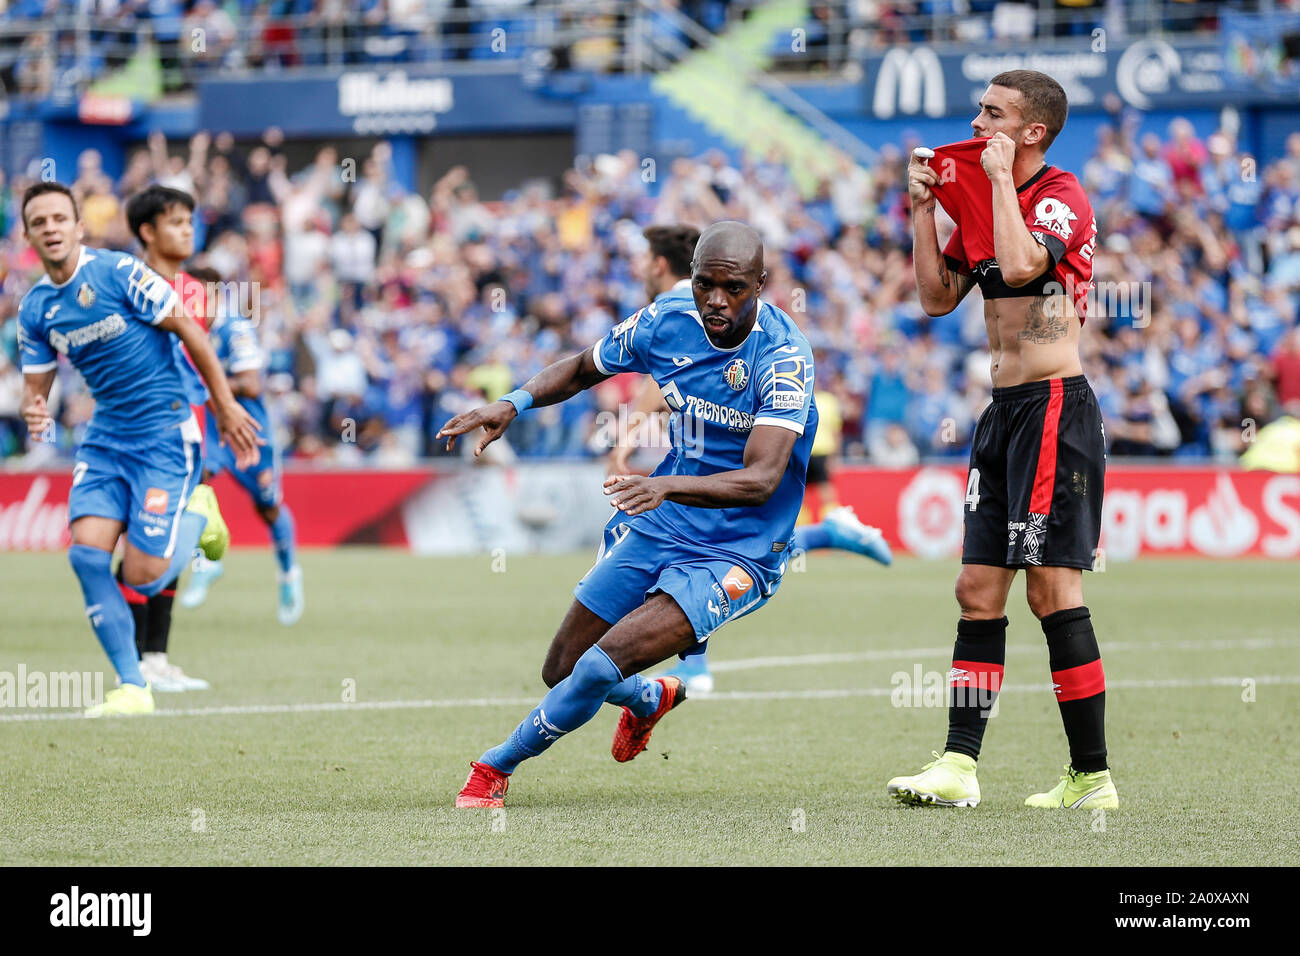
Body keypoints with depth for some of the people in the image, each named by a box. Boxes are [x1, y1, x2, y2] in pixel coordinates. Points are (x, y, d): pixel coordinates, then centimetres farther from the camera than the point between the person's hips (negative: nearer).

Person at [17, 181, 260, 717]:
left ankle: (197, 514, 22)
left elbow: (188, 330, -8)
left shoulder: (118, 272, -14)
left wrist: (225, 406, -6)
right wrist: (33, 412, -14)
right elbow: (35, 384, 11)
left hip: (166, 432, -5)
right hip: (106, 437, 5)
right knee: (86, 551, -14)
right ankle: (132, 687, -3)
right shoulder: (34, 309, 4)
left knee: (142, 577, -11)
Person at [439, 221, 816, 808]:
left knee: (601, 666, -22)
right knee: (562, 673, 9)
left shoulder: (783, 357, -22)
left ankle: (497, 765, 1)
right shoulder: (668, 321, -5)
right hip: (659, 531, 6)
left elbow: (762, 479, -32)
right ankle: (651, 698, 43)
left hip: (736, 556, -6)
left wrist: (668, 485, -47)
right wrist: (515, 402, -5)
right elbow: (582, 369, 14)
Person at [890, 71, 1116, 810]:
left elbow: (1021, 264, -28)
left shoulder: (1062, 195, -10)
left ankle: (1092, 775, -6)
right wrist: (923, 208, 9)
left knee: (1053, 589, -11)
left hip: (1055, 408, -9)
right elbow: (939, 296, 16)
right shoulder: (979, 199, 16)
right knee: (978, 592, 3)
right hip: (1005, 412, 9)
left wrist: (1000, 178, -17)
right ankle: (959, 767, 1)